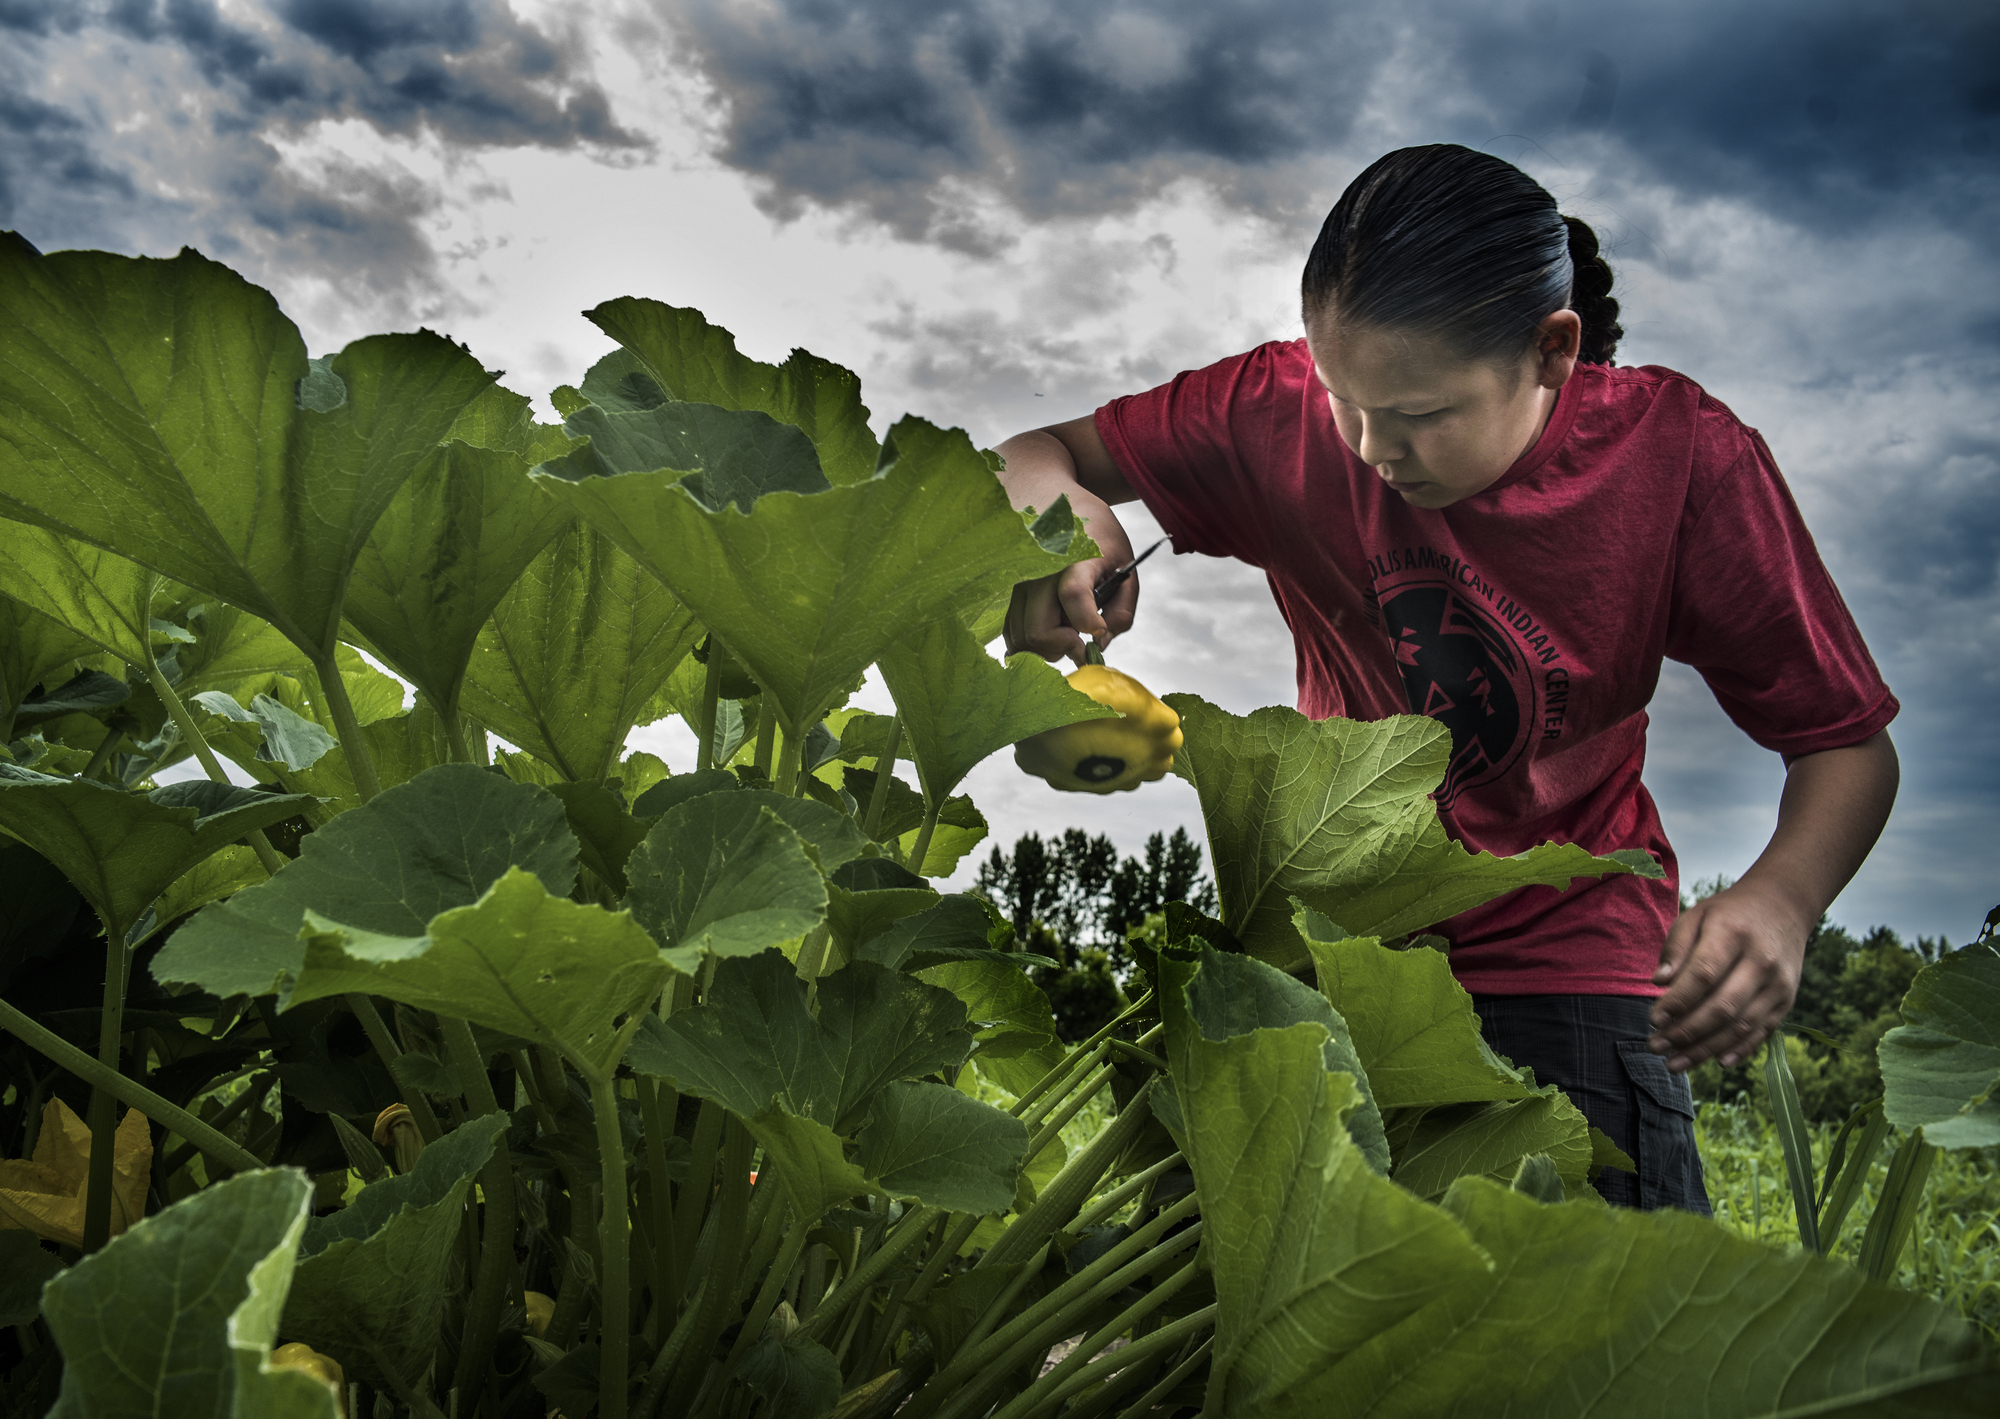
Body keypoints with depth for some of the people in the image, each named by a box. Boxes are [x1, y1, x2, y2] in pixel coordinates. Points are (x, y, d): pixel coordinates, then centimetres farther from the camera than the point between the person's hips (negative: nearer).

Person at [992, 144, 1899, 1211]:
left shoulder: (1680, 458, -17)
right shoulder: (1281, 410, -14)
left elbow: (1848, 742, -10)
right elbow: (1036, 459, -4)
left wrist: (1780, 901, -32)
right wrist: (1062, 510, -30)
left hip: (1566, 955, -1)